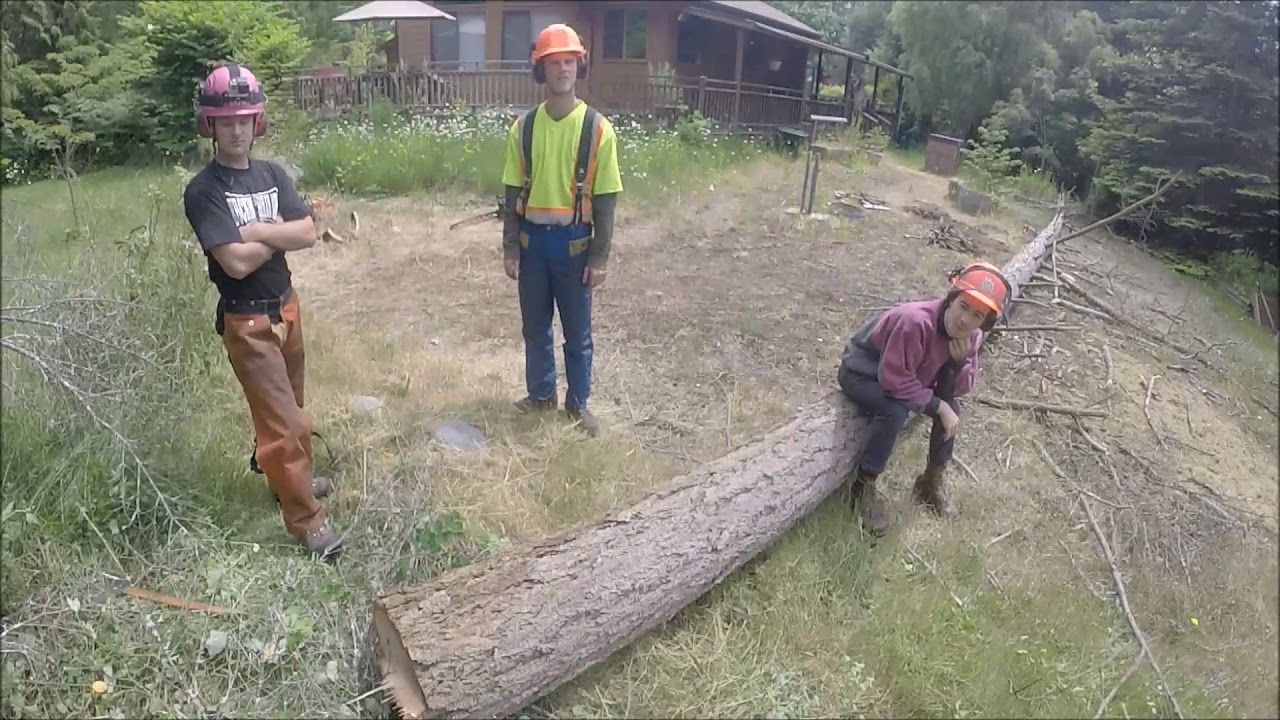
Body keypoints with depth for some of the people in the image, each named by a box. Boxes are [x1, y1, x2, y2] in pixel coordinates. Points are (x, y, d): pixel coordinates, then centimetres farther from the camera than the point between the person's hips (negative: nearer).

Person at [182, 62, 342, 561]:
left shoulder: (272, 174, 5)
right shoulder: (203, 191, -14)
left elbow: (308, 233, -6)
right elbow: (236, 261, -24)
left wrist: (256, 230, -17)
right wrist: (279, 233, -10)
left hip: (286, 307, 7)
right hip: (246, 321, -6)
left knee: (285, 407, 23)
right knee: (285, 422, -5)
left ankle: (287, 476, 45)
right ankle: (306, 520, 7)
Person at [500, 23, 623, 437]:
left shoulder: (597, 127, -7)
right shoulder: (524, 127, 1)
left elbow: (605, 199, -6)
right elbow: (513, 193, 4)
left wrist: (600, 257, -8)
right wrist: (510, 249, 0)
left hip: (574, 242, -2)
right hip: (533, 240, 3)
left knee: (578, 331, 9)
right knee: (535, 327, 14)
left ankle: (578, 403, 26)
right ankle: (541, 395, 33)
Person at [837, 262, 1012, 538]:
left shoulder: (970, 336, -13)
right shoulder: (915, 321, -38)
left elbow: (960, 389, -7)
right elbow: (894, 379, -35)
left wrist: (959, 361, -28)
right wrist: (938, 405, -27)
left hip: (905, 374, 7)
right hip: (861, 372, -7)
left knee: (951, 407, -6)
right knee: (895, 411, -32)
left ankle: (931, 481, 14)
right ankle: (864, 487, -15)